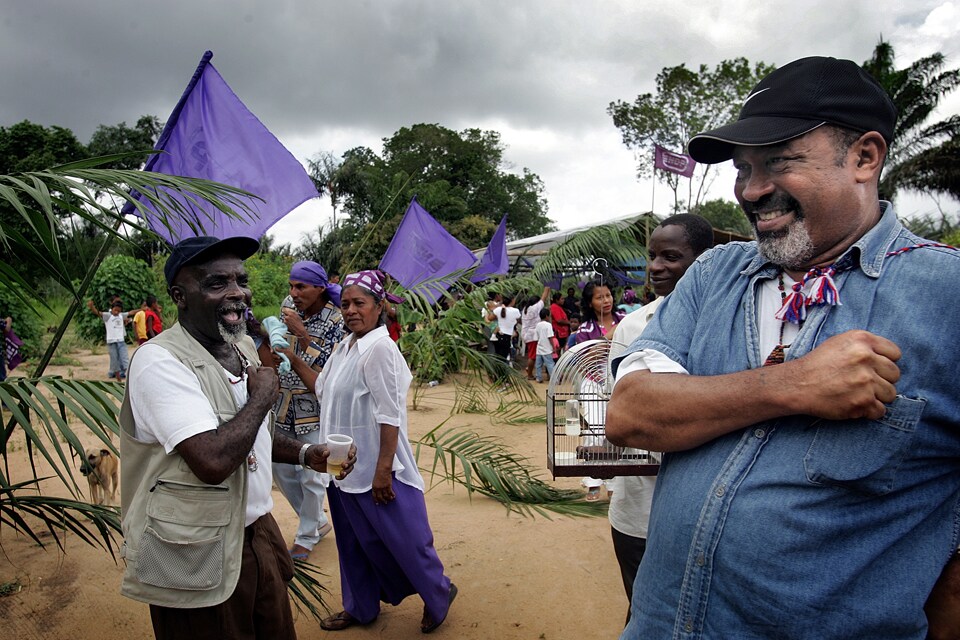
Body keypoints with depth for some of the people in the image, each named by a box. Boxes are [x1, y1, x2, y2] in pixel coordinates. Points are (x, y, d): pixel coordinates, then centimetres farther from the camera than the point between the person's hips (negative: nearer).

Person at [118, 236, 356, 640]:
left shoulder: (243, 347, 7)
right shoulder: (160, 361, -20)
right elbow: (213, 461, -32)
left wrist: (306, 454, 3)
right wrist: (262, 395, -17)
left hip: (259, 532, 8)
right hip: (196, 558, -7)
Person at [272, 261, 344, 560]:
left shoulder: (335, 320, -16)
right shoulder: (288, 305, 0)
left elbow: (328, 367, -20)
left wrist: (301, 332, -25)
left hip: (314, 408, -6)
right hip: (282, 404, 6)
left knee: (312, 476, 2)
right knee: (281, 470, 14)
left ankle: (307, 536, 25)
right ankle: (319, 521, 34)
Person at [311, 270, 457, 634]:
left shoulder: (379, 348, -19)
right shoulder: (345, 347, 6)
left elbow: (389, 415, -21)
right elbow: (323, 391, 14)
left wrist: (383, 470, -22)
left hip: (376, 468, -8)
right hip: (345, 465, 8)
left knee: (402, 537, 7)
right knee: (355, 541, 20)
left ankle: (438, 594, 31)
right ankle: (360, 607, 40)